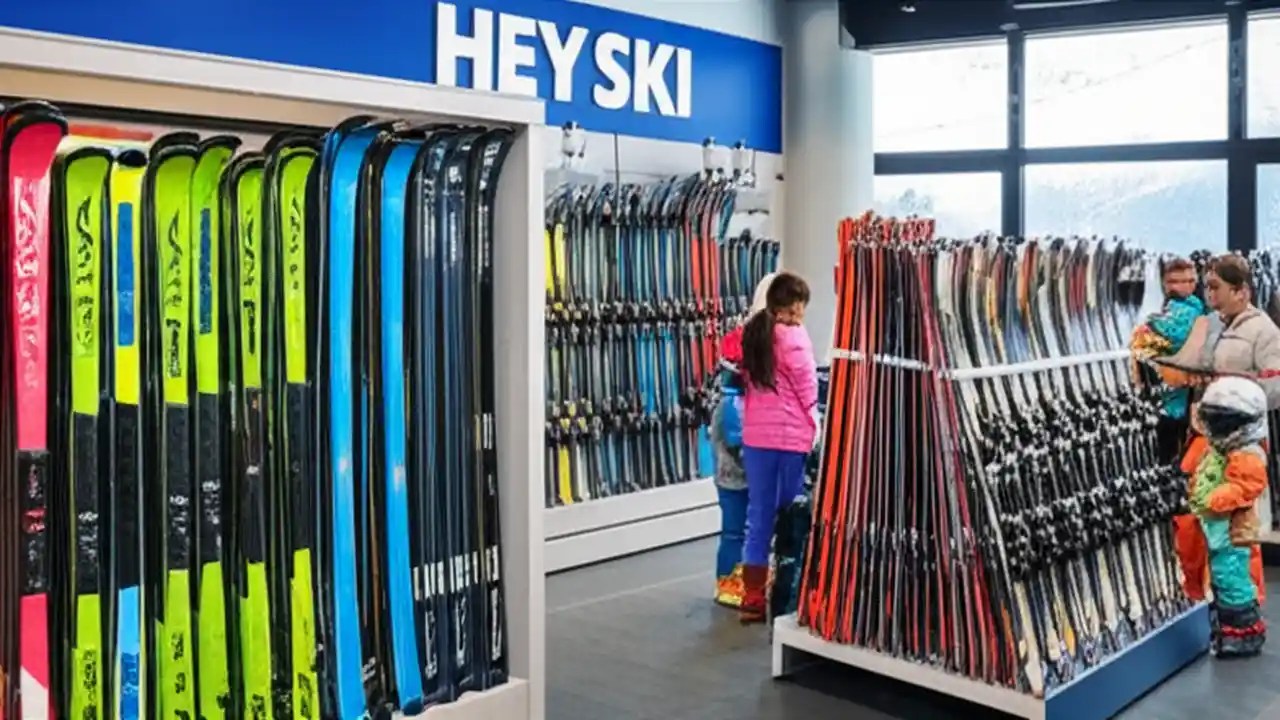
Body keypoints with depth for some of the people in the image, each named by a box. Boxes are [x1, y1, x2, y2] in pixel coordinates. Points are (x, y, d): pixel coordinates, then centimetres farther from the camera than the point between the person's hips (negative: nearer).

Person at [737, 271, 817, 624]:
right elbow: (808, 389, -7)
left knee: (759, 516, 10)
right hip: (791, 436, -6)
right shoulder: (793, 335, -11)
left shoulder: (752, 331, 9)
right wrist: (815, 425, 6)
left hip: (755, 436, 6)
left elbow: (748, 380, 11)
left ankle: (753, 600, 14)